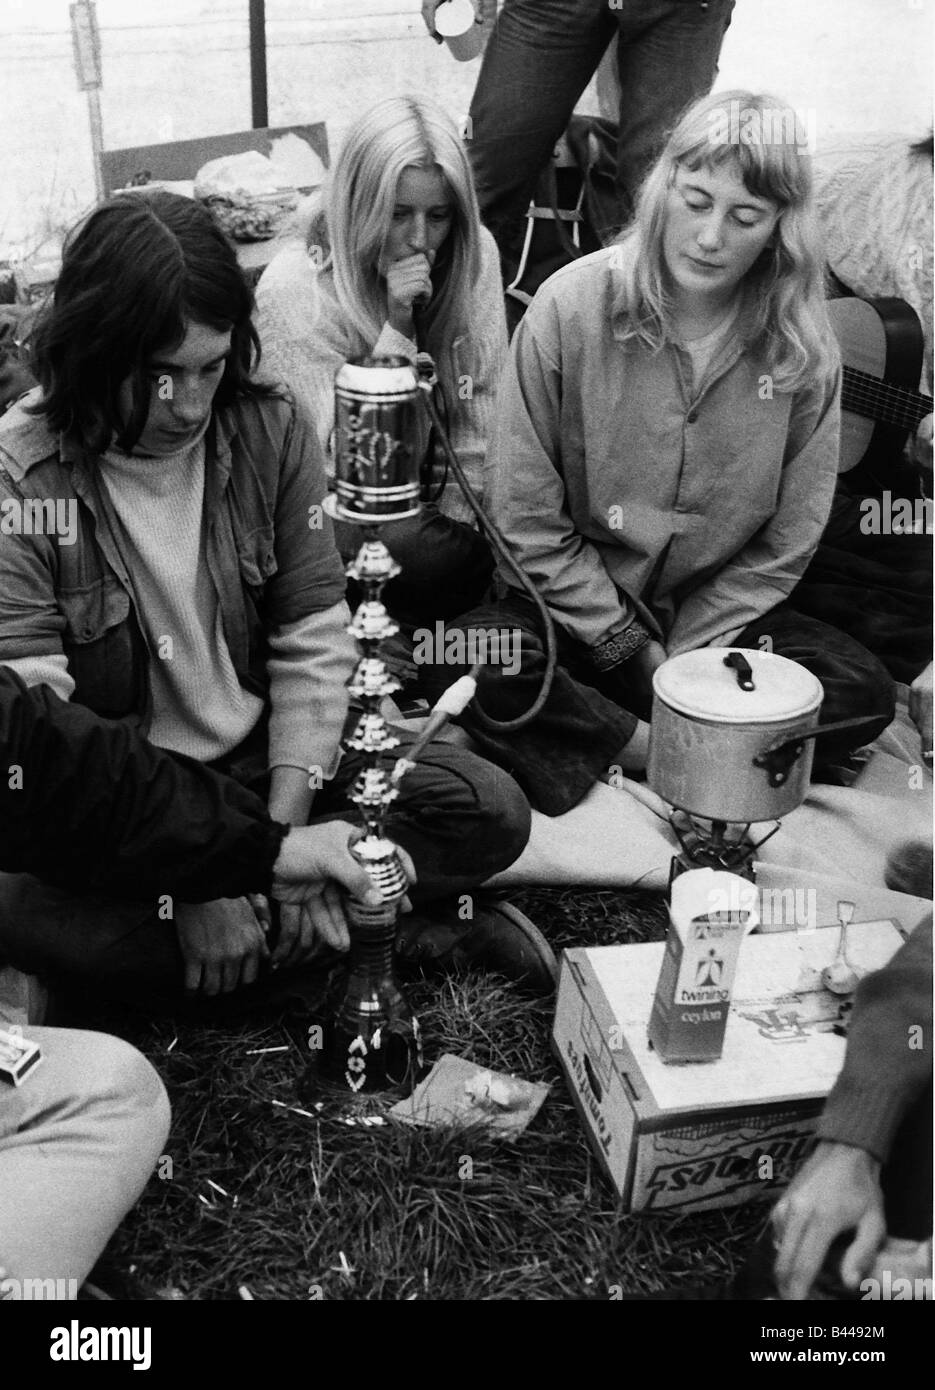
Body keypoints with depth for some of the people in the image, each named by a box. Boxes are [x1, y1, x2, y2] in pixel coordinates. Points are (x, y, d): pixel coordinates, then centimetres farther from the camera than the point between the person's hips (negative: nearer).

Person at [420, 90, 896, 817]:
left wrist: (687, 655, -11)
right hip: (576, 607, -2)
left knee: (865, 693, -18)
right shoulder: (571, 306, -14)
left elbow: (785, 543, -2)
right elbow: (529, 520, -11)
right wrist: (633, 651, -11)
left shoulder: (803, 347, -7)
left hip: (718, 614, 3)